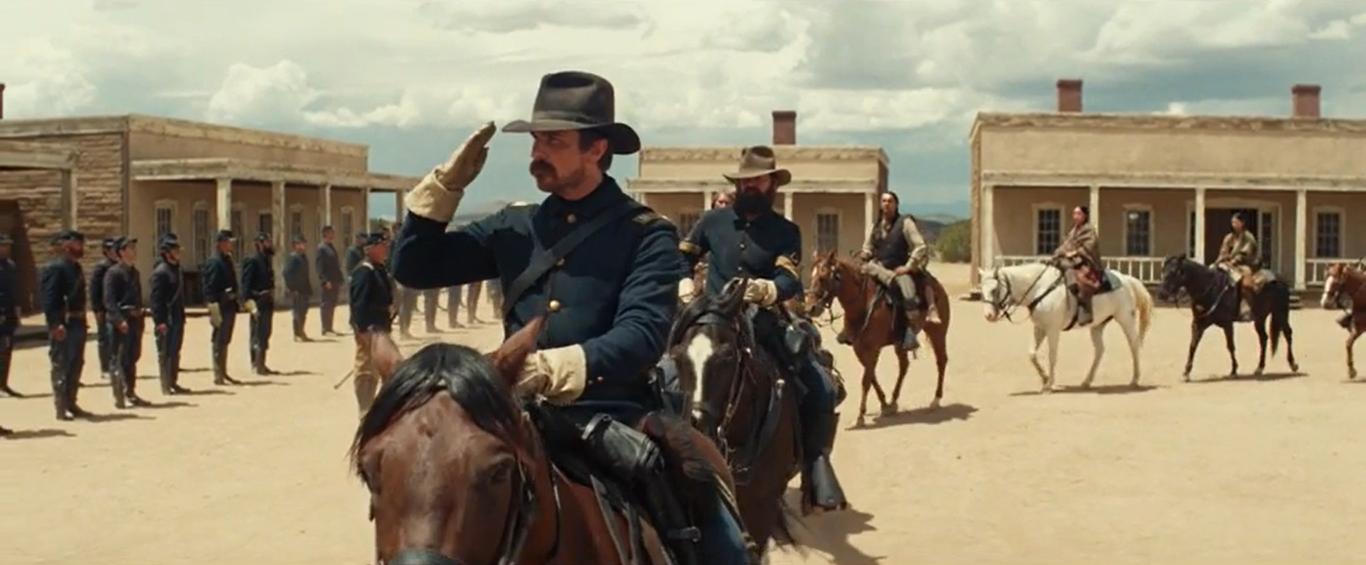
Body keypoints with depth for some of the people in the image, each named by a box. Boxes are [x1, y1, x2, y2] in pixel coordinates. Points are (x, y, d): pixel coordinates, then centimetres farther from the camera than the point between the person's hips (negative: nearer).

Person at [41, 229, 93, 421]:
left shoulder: (75, 267, 16)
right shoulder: (55, 268, -13)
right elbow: (49, 299, -19)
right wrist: (56, 324, -26)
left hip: (77, 323, 9)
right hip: (63, 325, -9)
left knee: (76, 364, 14)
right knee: (61, 366, -3)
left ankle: (71, 403, 23)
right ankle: (61, 408, 1)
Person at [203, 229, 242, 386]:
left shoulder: (227, 260, 15)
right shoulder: (214, 262, -14)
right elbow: (210, 289, -18)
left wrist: (236, 301, 19)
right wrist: (214, 311, -21)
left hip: (230, 305, 9)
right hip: (221, 306, -9)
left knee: (224, 341, 16)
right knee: (220, 342, -4)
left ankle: (223, 373, 24)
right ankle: (218, 376, 0)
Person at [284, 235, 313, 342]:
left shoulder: (303, 257, 13)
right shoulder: (293, 257, -13)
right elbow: (287, 273, -18)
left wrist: (309, 288, 16)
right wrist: (292, 289, -20)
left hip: (304, 290, 9)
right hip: (296, 290, -9)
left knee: (303, 312, 12)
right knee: (298, 312, -5)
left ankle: (300, 333, 21)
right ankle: (298, 334, 0)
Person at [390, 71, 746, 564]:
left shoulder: (646, 234, -2)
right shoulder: (514, 227, 12)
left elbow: (641, 336, -16)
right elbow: (413, 269, 13)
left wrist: (556, 369, -32)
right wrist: (448, 182, 2)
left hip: (611, 418, -3)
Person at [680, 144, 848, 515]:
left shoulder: (786, 232, 3)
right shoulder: (713, 221, 7)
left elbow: (790, 280, -13)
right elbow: (683, 257, 21)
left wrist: (768, 289, -35)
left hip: (765, 325, 0)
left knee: (821, 389, -16)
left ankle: (814, 462, 3)